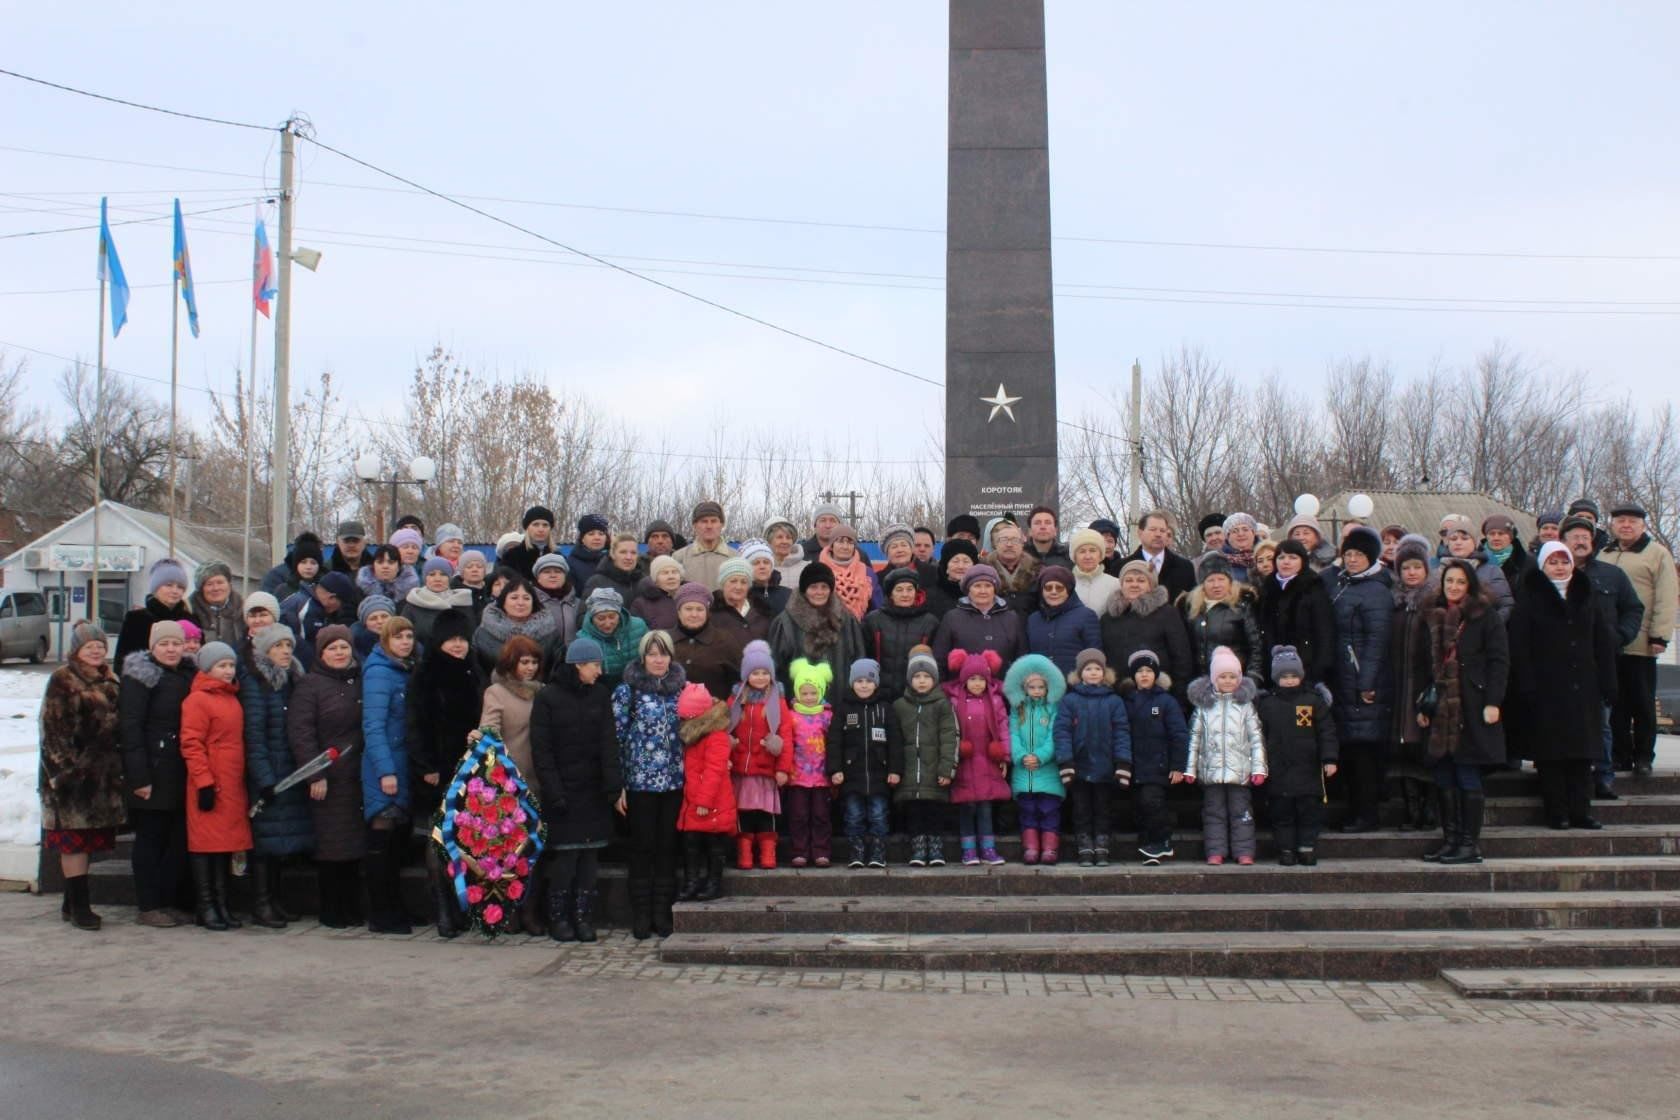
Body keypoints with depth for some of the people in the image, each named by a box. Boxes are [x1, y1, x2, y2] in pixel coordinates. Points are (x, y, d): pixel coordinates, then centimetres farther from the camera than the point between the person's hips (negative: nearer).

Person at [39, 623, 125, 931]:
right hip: (73, 772, -6)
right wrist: (63, 767, -16)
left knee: (84, 839, 9)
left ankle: (73, 904, 16)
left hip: (103, 774, 6)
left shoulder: (109, 680, 16)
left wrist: (119, 765, 12)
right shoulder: (62, 681, -3)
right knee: (74, 839, -5)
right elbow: (52, 728, -9)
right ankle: (78, 906, -3)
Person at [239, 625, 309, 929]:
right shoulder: (253, 682, -8)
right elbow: (253, 733, -14)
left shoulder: (292, 680, 14)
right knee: (265, 836, -4)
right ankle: (260, 906, 2)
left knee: (280, 837, 11)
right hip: (265, 774, -7)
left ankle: (274, 900, 19)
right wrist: (264, 778, -19)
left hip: (289, 774, 7)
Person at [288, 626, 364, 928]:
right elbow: (300, 732, -9)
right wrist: (315, 774, -16)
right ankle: (331, 912, 9)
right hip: (328, 778, -5)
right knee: (331, 846, -1)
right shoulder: (310, 685, -2)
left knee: (355, 846, 7)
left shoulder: (359, 682, 15)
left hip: (358, 776, 5)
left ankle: (353, 910, 16)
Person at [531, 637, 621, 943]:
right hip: (564, 789, -4)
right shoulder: (548, 697, -4)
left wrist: (613, 782, -12)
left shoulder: (601, 694, 6)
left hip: (594, 791, 4)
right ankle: (559, 918, 7)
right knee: (566, 855, -5)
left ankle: (583, 917, 12)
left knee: (590, 854, 4)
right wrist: (553, 791, -14)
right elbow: (541, 749, -6)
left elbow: (608, 742, 0)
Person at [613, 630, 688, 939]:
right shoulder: (627, 691, -2)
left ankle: (663, 913, 15)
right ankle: (641, 916, 8)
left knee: (668, 847, 7)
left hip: (675, 782, 3)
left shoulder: (682, 689, 9)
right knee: (643, 847, 1)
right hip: (640, 782, -3)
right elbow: (617, 738, -3)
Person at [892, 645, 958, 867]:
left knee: (935, 813, 2)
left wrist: (947, 769, -10)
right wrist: (894, 771, 4)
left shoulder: (942, 705, 2)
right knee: (913, 813, 3)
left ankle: (936, 851, 9)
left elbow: (949, 739, -3)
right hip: (909, 774, 2)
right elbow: (895, 741, 9)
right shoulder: (899, 706, 9)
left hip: (934, 772, -2)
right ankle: (918, 851, 9)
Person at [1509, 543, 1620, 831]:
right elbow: (1519, 646, -6)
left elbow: (1604, 643, 12)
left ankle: (1580, 811, 9)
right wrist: (1527, 686, -14)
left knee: (1582, 753, 4)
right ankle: (1557, 813, 4)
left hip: (1582, 688, 4)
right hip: (1546, 690, -4)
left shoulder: (1585, 596, 13)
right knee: (1550, 754, -2)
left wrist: (1607, 683, 4)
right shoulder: (1530, 598, 0)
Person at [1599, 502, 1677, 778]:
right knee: (1616, 703, 7)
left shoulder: (1658, 554, 1)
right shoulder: (1604, 556, 16)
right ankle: (1621, 756, 14)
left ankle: (1643, 757, 10)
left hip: (1640, 644, -4)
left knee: (1642, 704, 3)